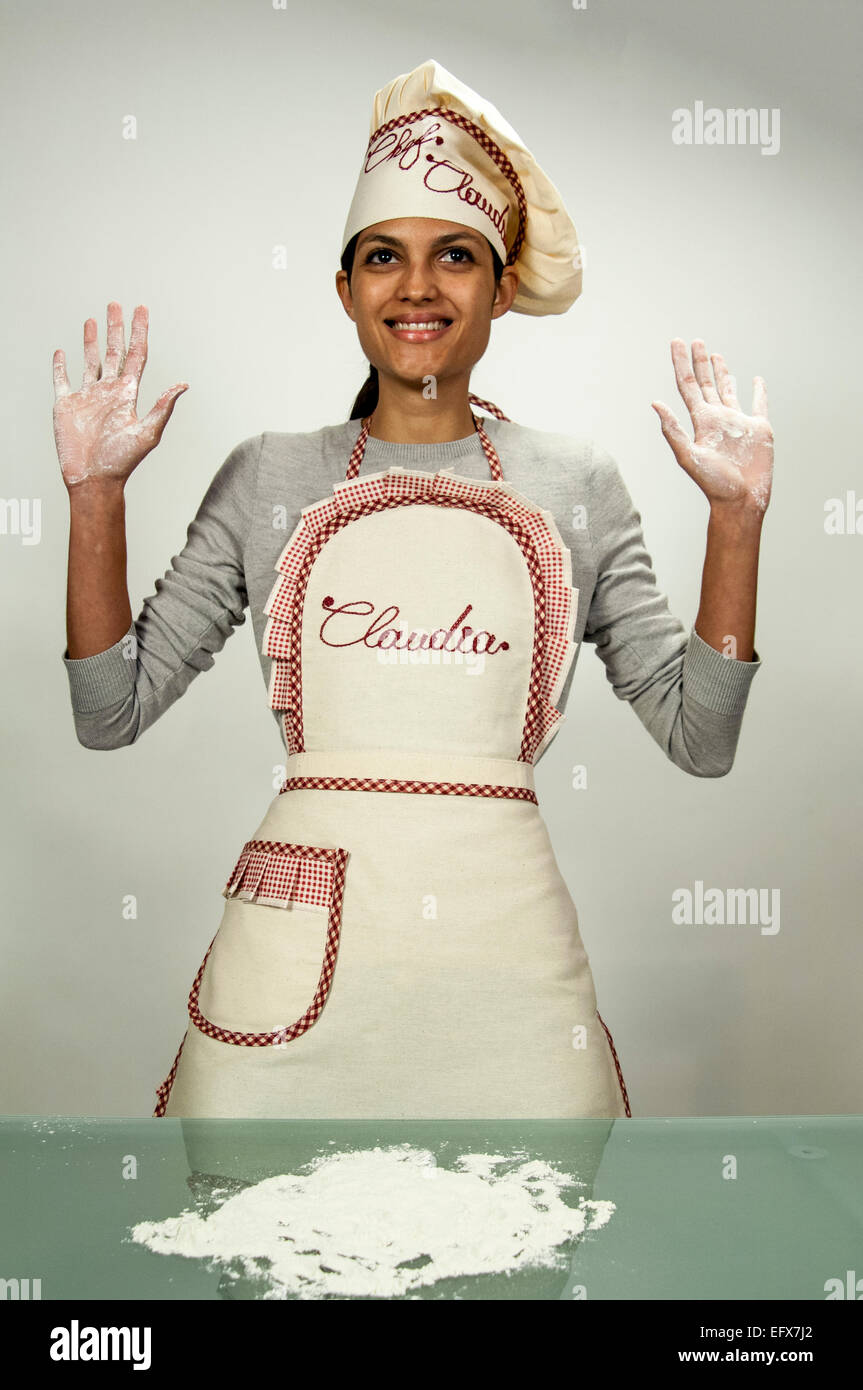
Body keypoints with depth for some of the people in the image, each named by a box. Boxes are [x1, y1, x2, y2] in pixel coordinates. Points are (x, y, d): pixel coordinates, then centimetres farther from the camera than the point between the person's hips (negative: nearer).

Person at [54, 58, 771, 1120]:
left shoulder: (576, 483, 7)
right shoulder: (268, 476, 6)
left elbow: (698, 738, 3)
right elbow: (111, 712, 5)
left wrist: (735, 514, -3)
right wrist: (95, 491, -3)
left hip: (504, 947, 1)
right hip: (295, 945, 0)